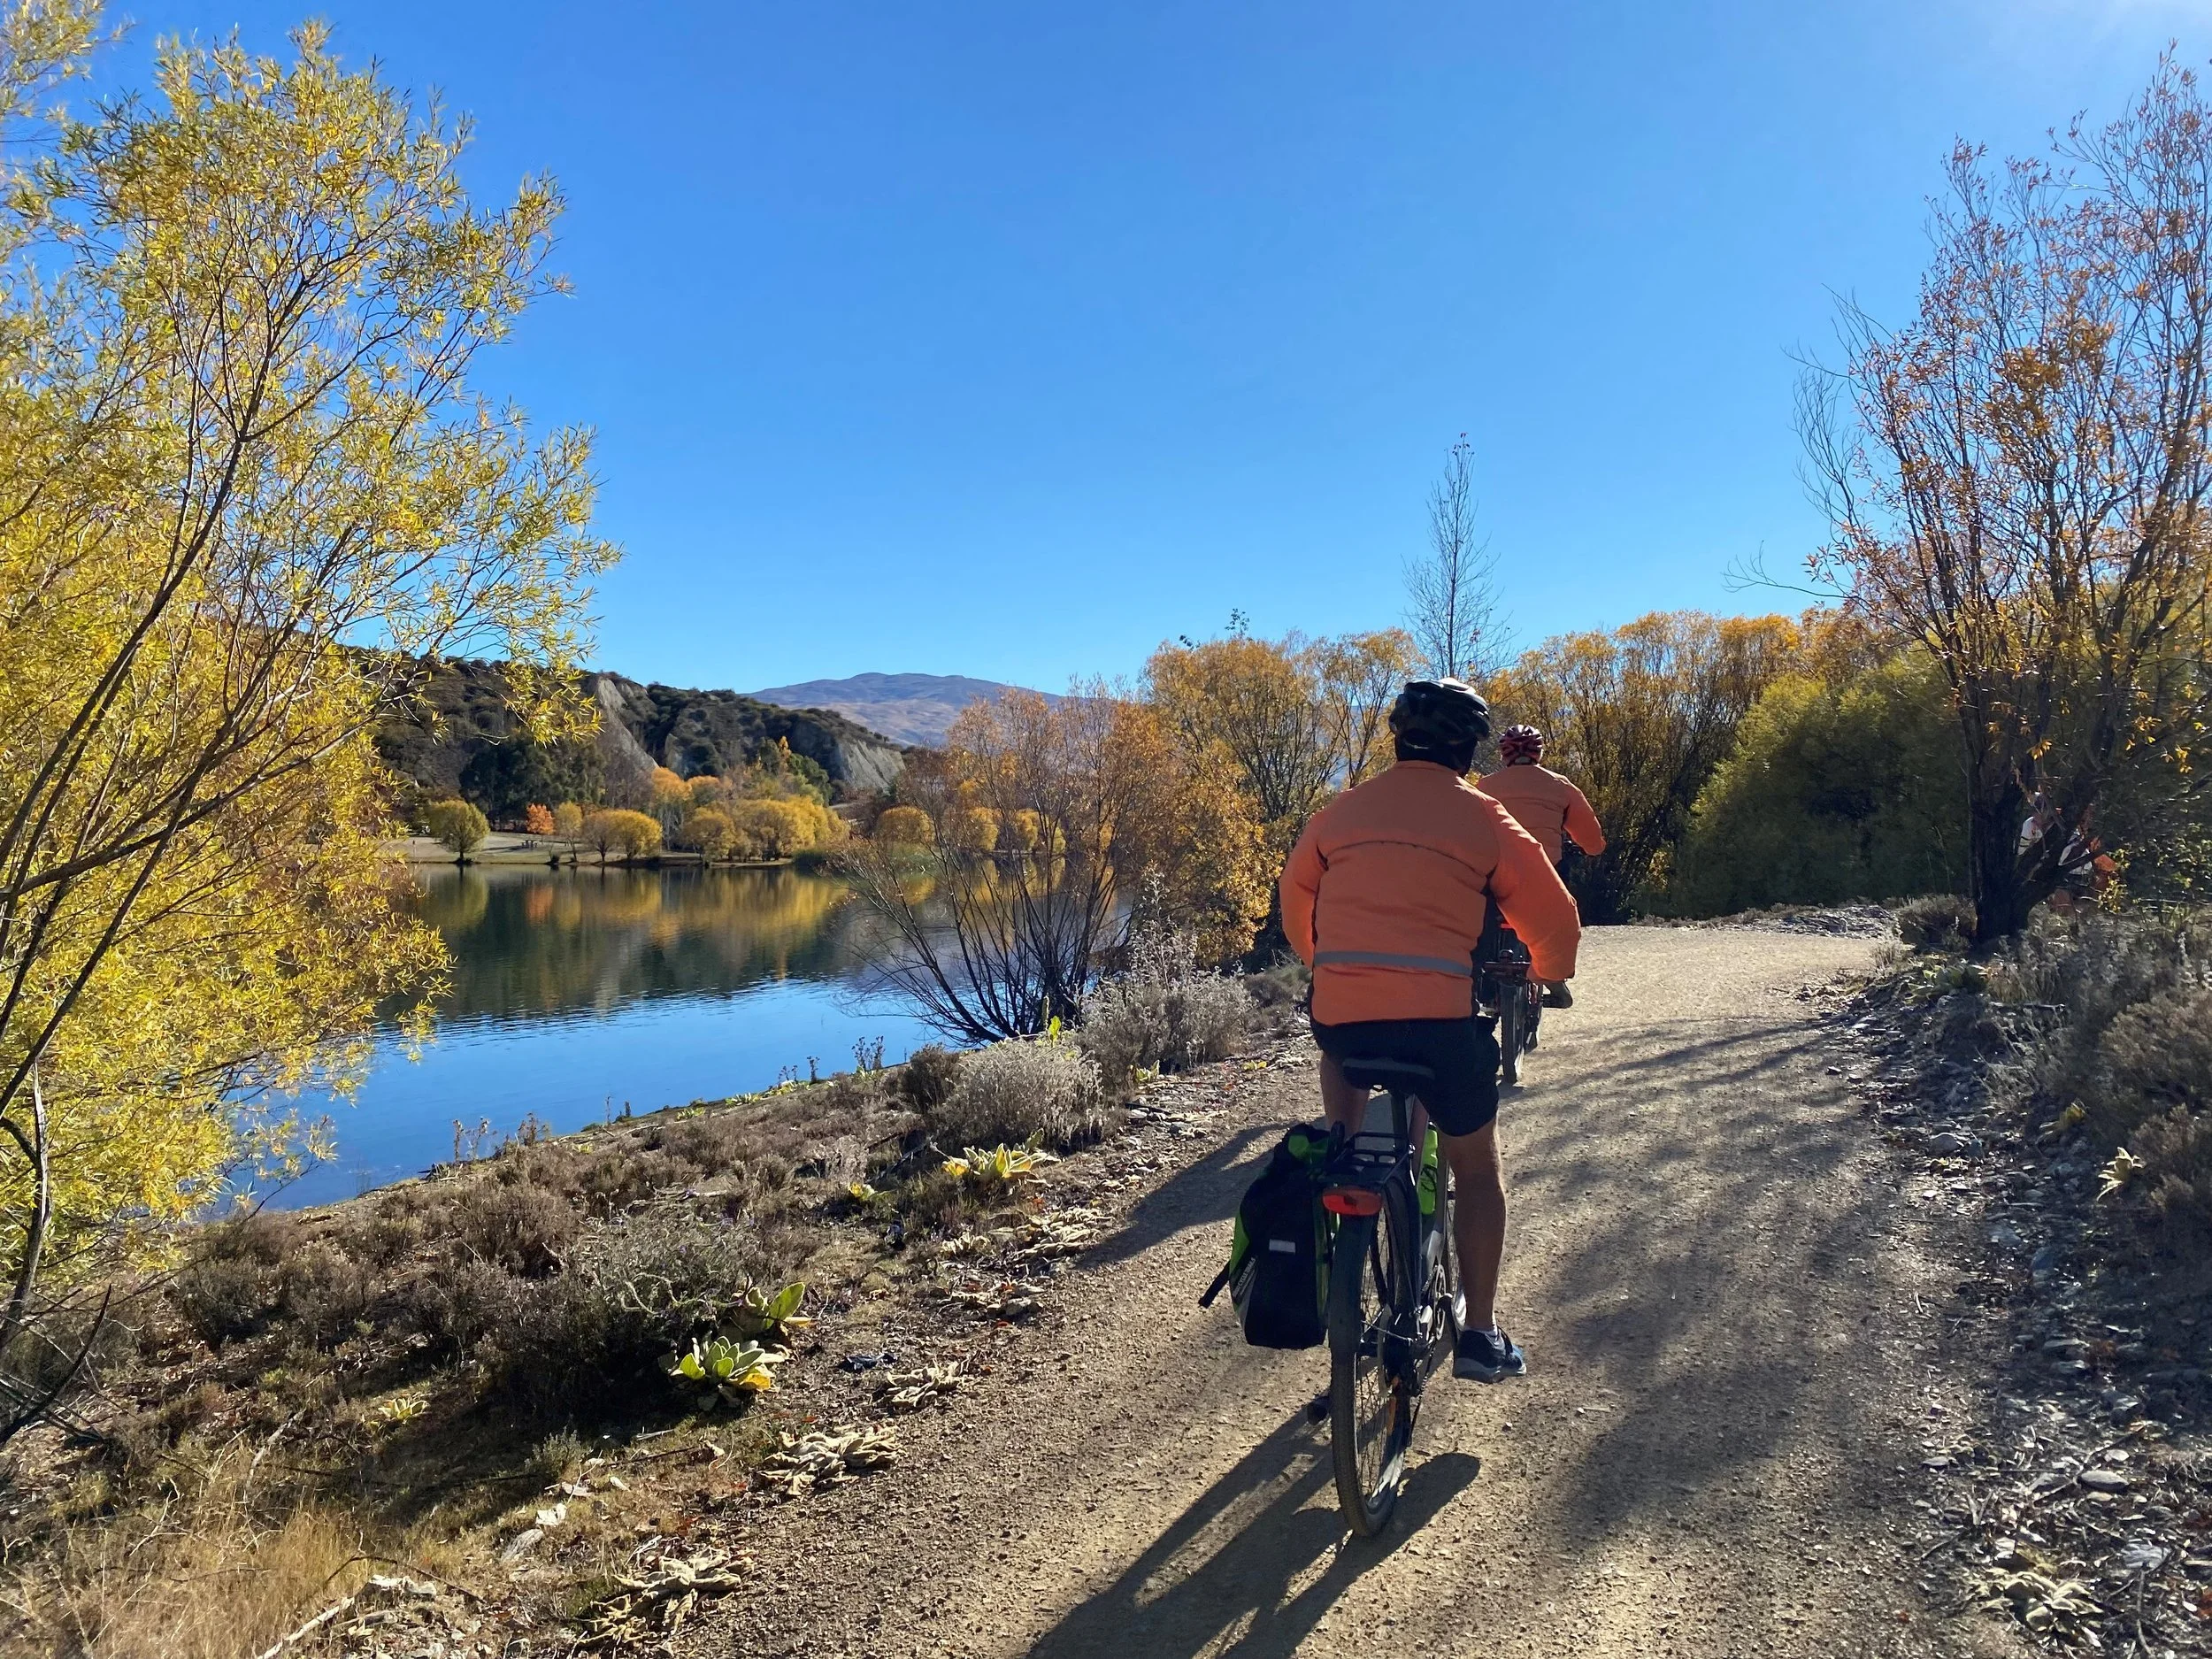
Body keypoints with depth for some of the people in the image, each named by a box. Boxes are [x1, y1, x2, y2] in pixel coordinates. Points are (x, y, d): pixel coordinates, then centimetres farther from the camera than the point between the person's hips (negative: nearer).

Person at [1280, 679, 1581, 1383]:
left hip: (1340, 1012, 2)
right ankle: (1480, 1333, 21)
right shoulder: (1484, 819, 4)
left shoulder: (1343, 810, 11)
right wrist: (1549, 974, 28)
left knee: (1342, 1053, 36)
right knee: (1477, 1167, 18)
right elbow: (1555, 921, 7)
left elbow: (1295, 903, 21)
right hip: (1440, 1019, -1)